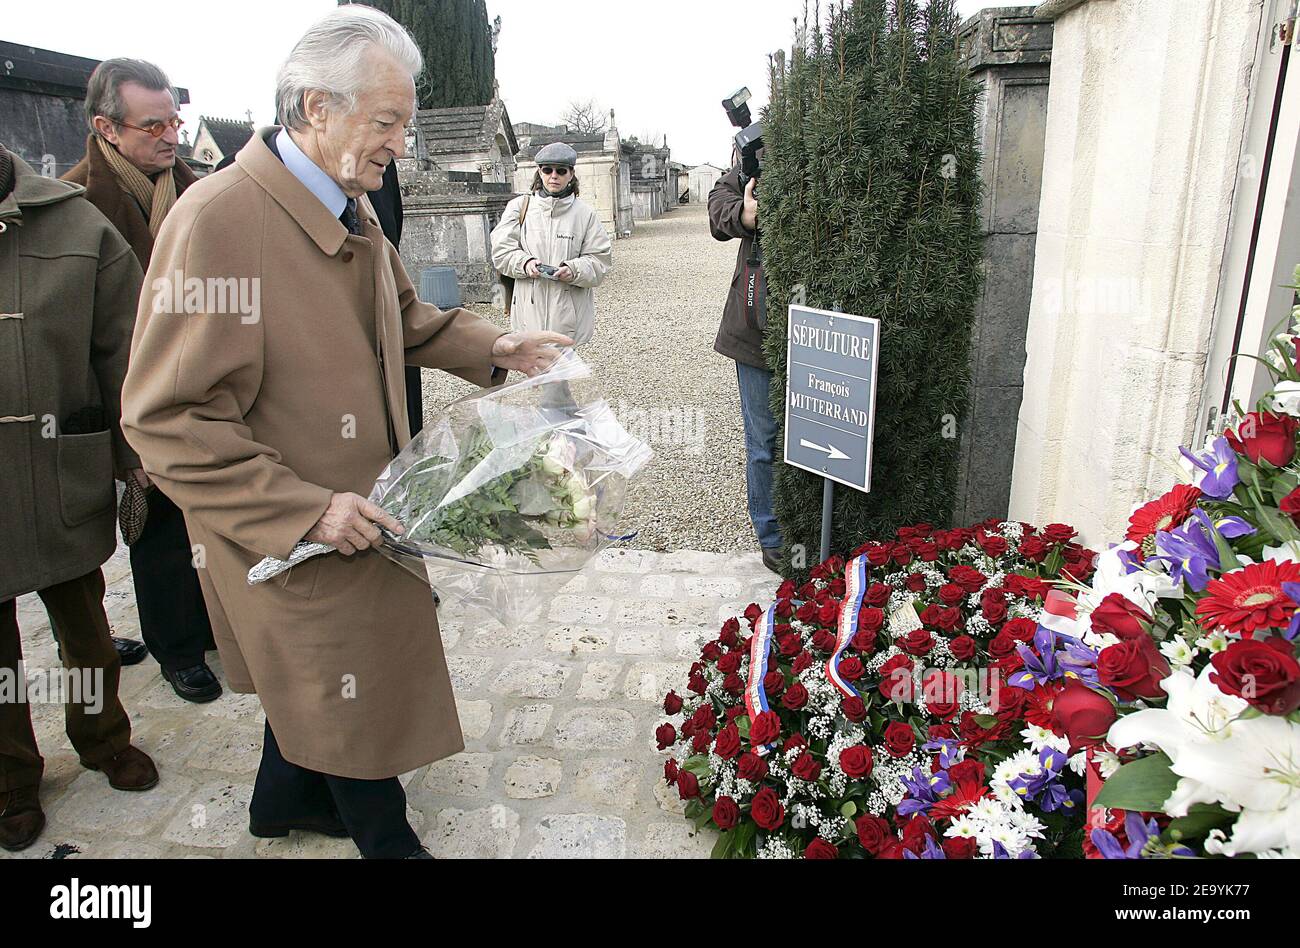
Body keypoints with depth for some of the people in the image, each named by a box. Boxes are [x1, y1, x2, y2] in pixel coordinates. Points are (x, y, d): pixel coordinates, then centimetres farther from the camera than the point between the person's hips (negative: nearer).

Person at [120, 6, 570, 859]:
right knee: (351, 690, 11)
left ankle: (286, 802, 52)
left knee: (315, 680, 27)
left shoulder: (352, 212, 4)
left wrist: (494, 348, 3)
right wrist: (304, 509, -27)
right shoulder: (217, 219, -24)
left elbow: (406, 318, 19)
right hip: (290, 535, -8)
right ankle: (386, 837, 38)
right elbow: (167, 420, -24)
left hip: (358, 513, 8)